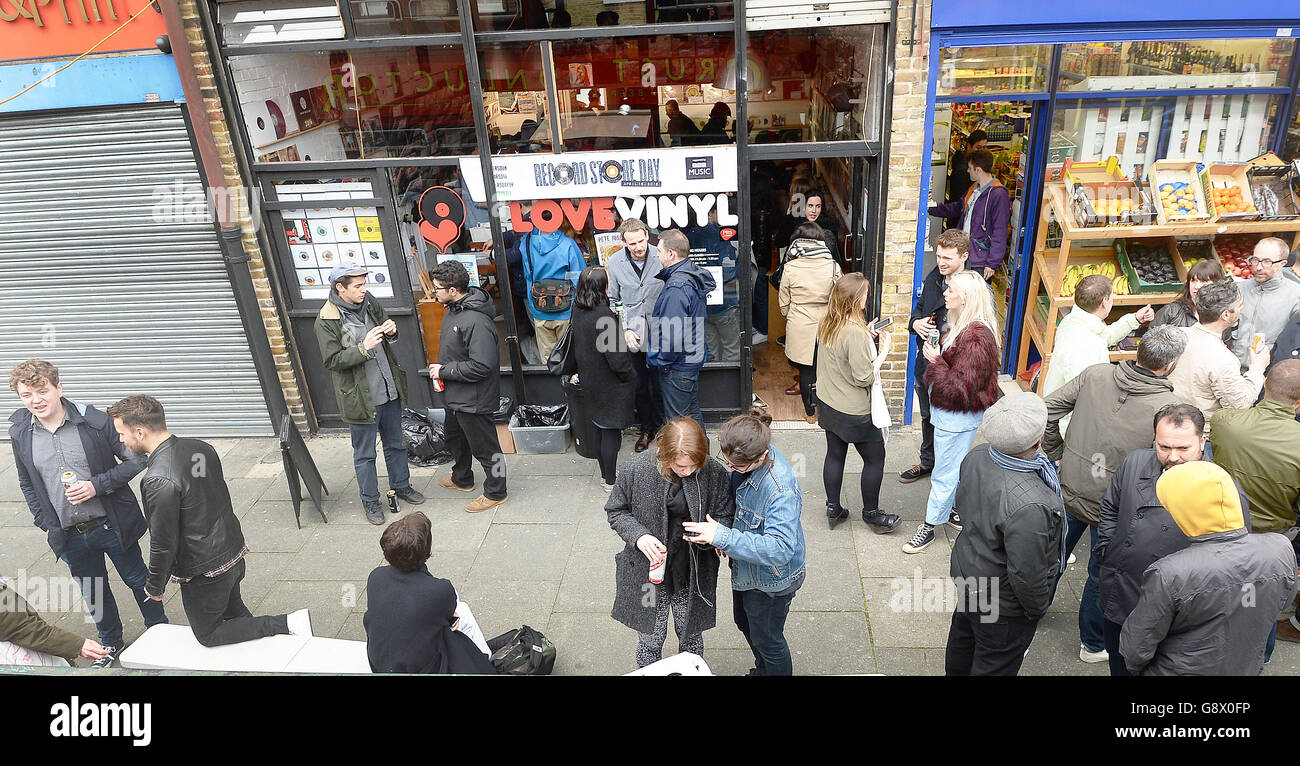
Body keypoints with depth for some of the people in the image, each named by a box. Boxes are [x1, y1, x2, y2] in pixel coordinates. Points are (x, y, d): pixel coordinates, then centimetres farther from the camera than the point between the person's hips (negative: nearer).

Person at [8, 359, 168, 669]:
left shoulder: (95, 421, -17)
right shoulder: (19, 433, -3)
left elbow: (135, 461, -10)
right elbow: (27, 484, 10)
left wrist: (96, 485, -21)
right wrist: (46, 524, 3)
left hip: (111, 525, -3)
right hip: (69, 536, 3)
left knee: (137, 579, 15)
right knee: (93, 592, 20)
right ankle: (110, 644, 43)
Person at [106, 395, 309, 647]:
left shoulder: (158, 481, -28)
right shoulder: (201, 448, -3)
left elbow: (163, 544, -21)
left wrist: (155, 586, -4)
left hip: (204, 572, -8)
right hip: (234, 553, 8)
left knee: (207, 634, 13)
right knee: (235, 614, 27)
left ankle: (287, 624, -1)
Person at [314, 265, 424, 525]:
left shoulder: (369, 303, 1)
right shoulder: (327, 320, -16)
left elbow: (386, 331, 16)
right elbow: (332, 360, -17)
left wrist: (391, 331, -8)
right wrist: (364, 348, -27)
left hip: (389, 391, 6)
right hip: (360, 398, -6)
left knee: (396, 444, 21)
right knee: (364, 453, 9)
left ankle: (400, 485, 41)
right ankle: (370, 500, 26)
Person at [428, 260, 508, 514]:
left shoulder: (476, 321, -30)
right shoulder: (454, 310, 2)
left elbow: (481, 366, -32)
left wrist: (445, 371, -23)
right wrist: (441, 367, 6)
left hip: (473, 399, -11)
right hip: (455, 395, 11)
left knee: (484, 447, 7)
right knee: (455, 437, 29)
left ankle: (495, 492, 27)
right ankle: (462, 479, 51)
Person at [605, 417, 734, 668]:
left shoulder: (713, 472, -17)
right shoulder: (635, 470, -19)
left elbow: (725, 516, -4)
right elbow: (616, 511, -5)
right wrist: (639, 536, -24)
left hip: (694, 574, 1)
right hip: (647, 572, -1)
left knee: (691, 638, 23)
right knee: (650, 641, 18)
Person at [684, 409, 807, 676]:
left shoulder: (781, 491, -41)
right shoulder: (746, 457, -15)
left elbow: (780, 549, -44)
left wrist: (723, 536, -46)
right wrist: (724, 536, -5)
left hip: (771, 580, -9)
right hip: (745, 567, 9)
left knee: (767, 639, 17)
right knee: (745, 622, 32)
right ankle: (761, 670, 60)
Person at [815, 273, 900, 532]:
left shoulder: (826, 324, -3)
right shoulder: (855, 333, -28)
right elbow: (864, 378, -25)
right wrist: (883, 352, -14)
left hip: (827, 404, 8)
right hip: (854, 412, -8)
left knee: (835, 454, 18)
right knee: (875, 458, 11)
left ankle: (833, 509, 28)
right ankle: (871, 513, 25)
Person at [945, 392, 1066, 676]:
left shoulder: (977, 456, -16)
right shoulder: (1030, 506, -40)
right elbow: (1026, 574, -30)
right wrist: (1037, 608, -10)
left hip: (965, 568, 8)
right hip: (1003, 604, -8)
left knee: (963, 634, 33)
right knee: (994, 665, 17)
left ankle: (955, 672, 58)